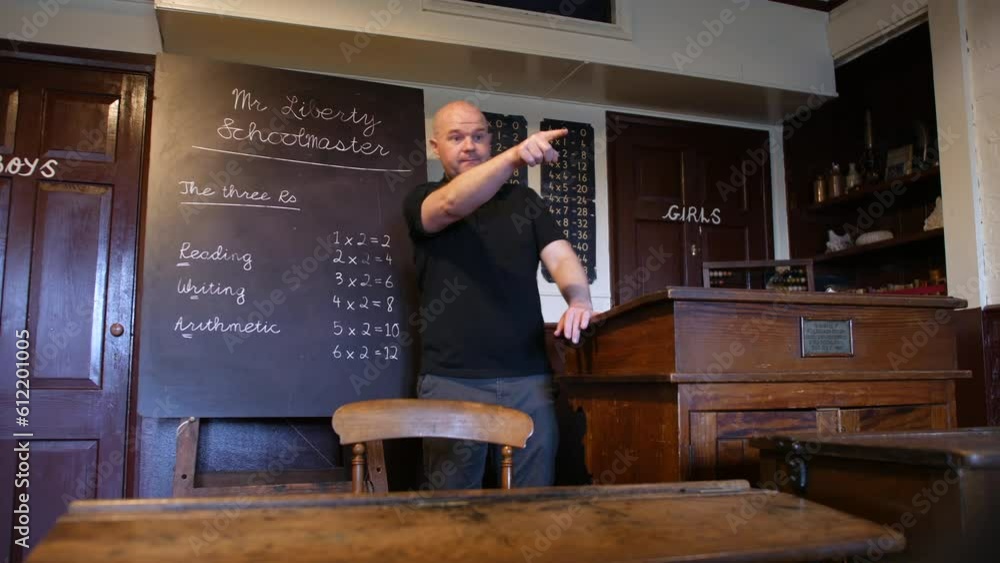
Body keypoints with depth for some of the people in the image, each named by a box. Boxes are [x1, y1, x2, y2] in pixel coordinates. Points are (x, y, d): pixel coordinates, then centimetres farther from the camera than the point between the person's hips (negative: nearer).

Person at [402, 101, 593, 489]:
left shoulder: (523, 200, 15)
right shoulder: (421, 201, 6)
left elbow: (560, 255, 3)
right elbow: (453, 205, -18)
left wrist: (579, 302, -19)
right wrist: (515, 156, -33)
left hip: (528, 378, 3)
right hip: (451, 381, -2)